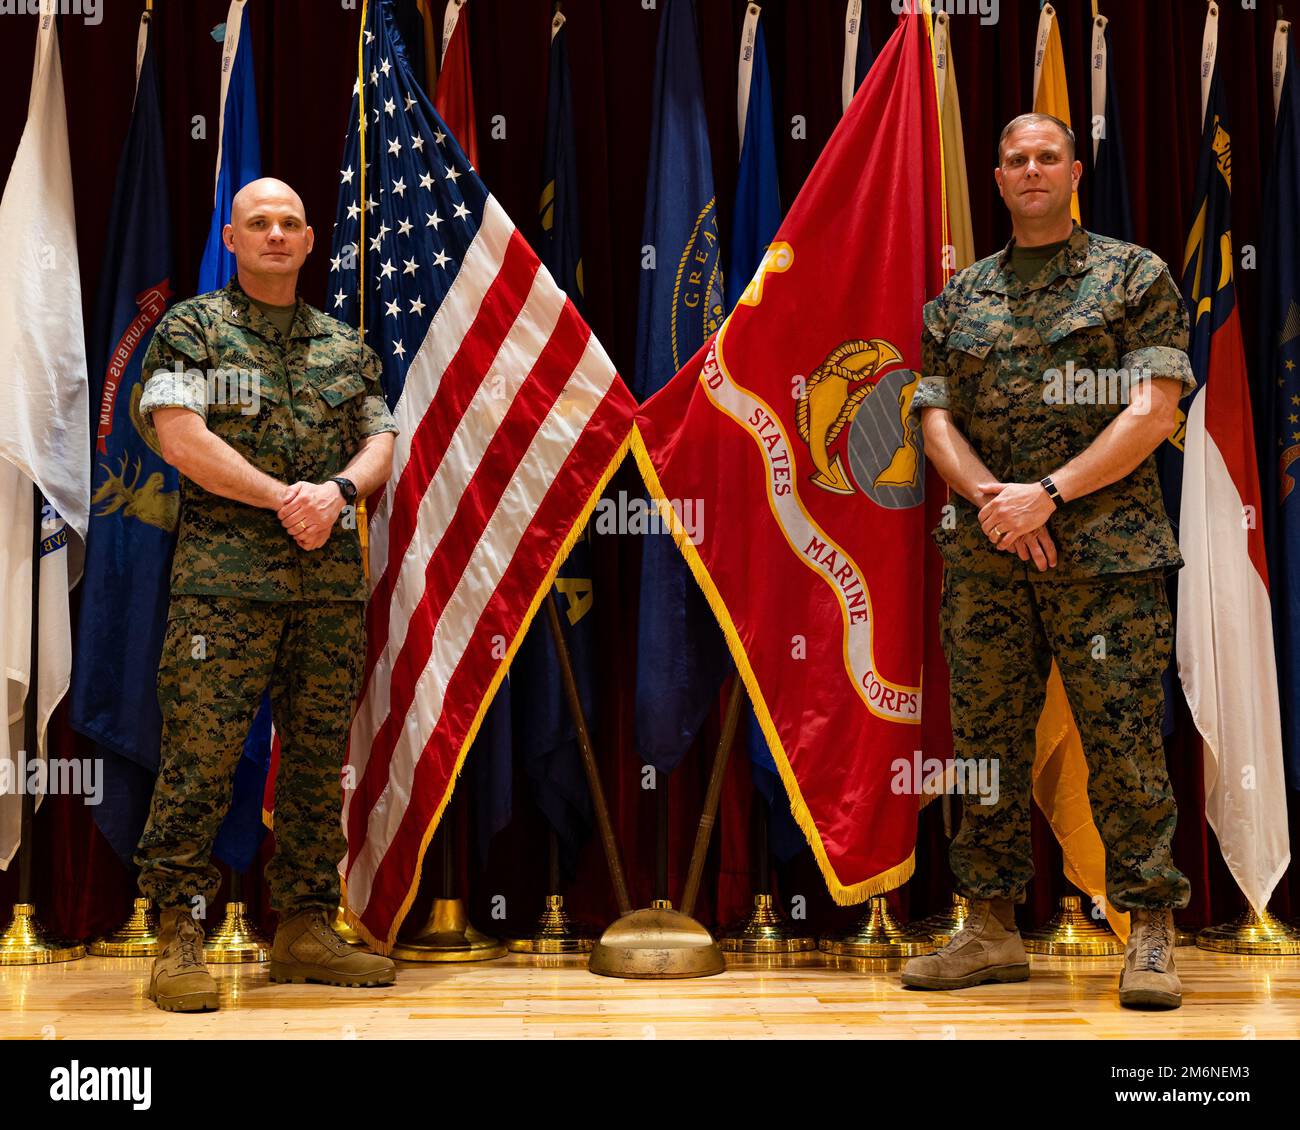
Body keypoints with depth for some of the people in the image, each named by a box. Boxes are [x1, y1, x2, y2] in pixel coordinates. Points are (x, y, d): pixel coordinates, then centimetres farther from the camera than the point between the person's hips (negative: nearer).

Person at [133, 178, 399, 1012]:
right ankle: (180, 941, 0)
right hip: (225, 576, -4)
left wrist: (338, 491, -8)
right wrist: (286, 497, -11)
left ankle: (307, 929, 15)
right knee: (201, 757, -7)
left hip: (333, 582, 5)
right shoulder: (193, 328, 5)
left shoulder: (347, 346, 19)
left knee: (319, 758, 7)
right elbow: (180, 438, -7)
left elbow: (381, 445, 14)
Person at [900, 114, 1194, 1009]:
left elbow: (1154, 414, -3)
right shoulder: (958, 299, 17)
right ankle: (992, 930, 14)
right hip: (984, 555, 4)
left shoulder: (1134, 276, 6)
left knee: (1125, 741, -5)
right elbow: (935, 418, 9)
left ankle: (1151, 935, 4)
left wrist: (1049, 493, -13)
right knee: (987, 742, 5)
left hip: (1106, 544, -3)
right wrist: (990, 499, -10)